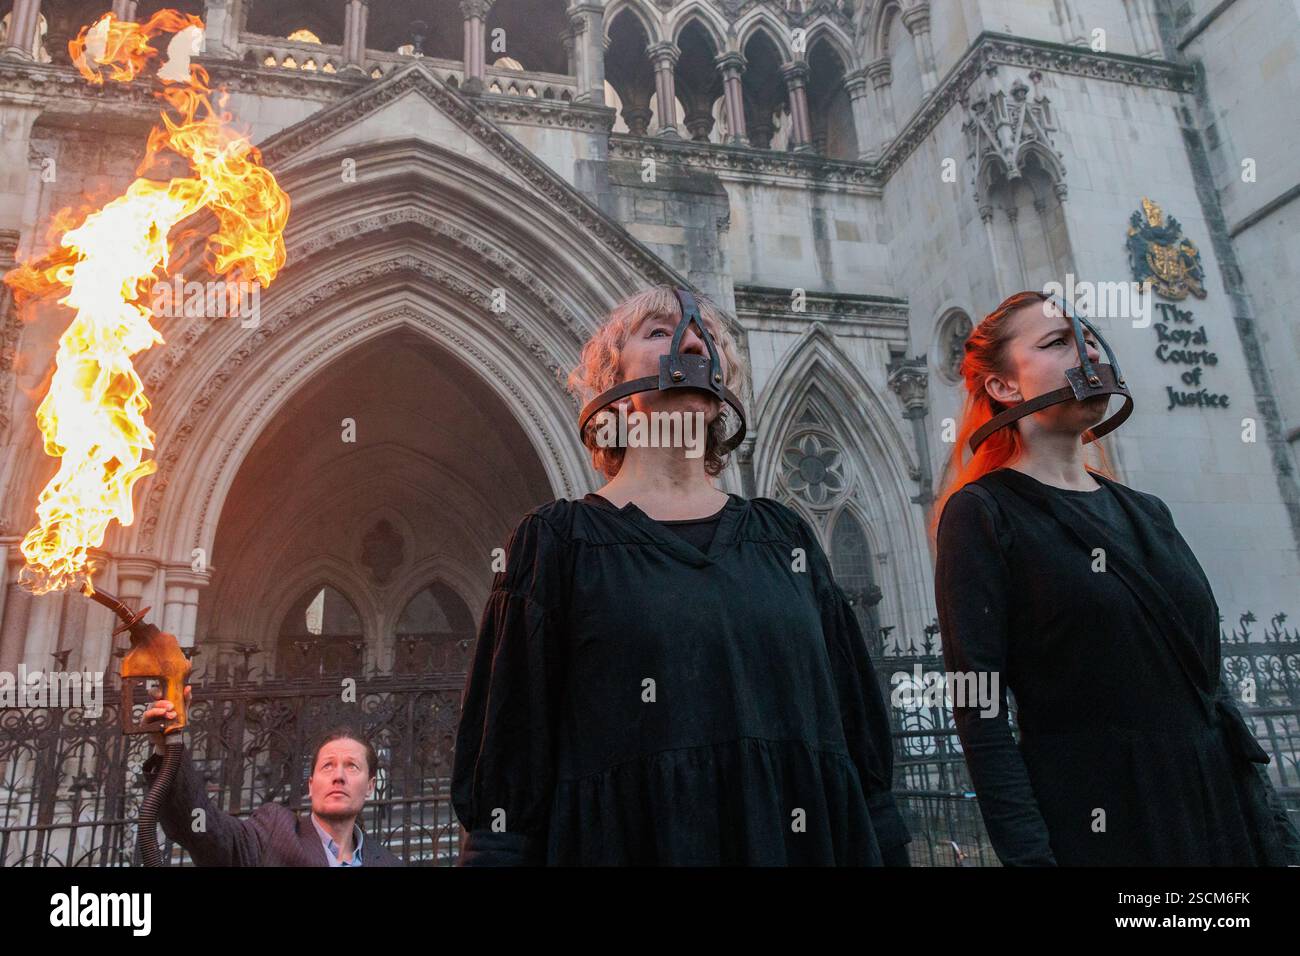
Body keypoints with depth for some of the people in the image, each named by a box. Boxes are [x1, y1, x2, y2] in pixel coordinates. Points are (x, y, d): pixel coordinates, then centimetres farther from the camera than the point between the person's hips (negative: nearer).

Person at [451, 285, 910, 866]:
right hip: (635, 842, -3)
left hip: (808, 840, 4)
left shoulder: (787, 538, 7)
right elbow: (506, 769, -5)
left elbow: (861, 734, 7)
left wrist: (884, 851, 3)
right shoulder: (558, 541, -2)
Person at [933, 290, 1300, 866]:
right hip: (1097, 828, -6)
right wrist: (1027, 854, -20)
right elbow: (978, 708, -14)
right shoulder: (983, 513, -9)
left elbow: (1208, 677, 12)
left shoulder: (1146, 512, 11)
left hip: (1223, 812, 7)